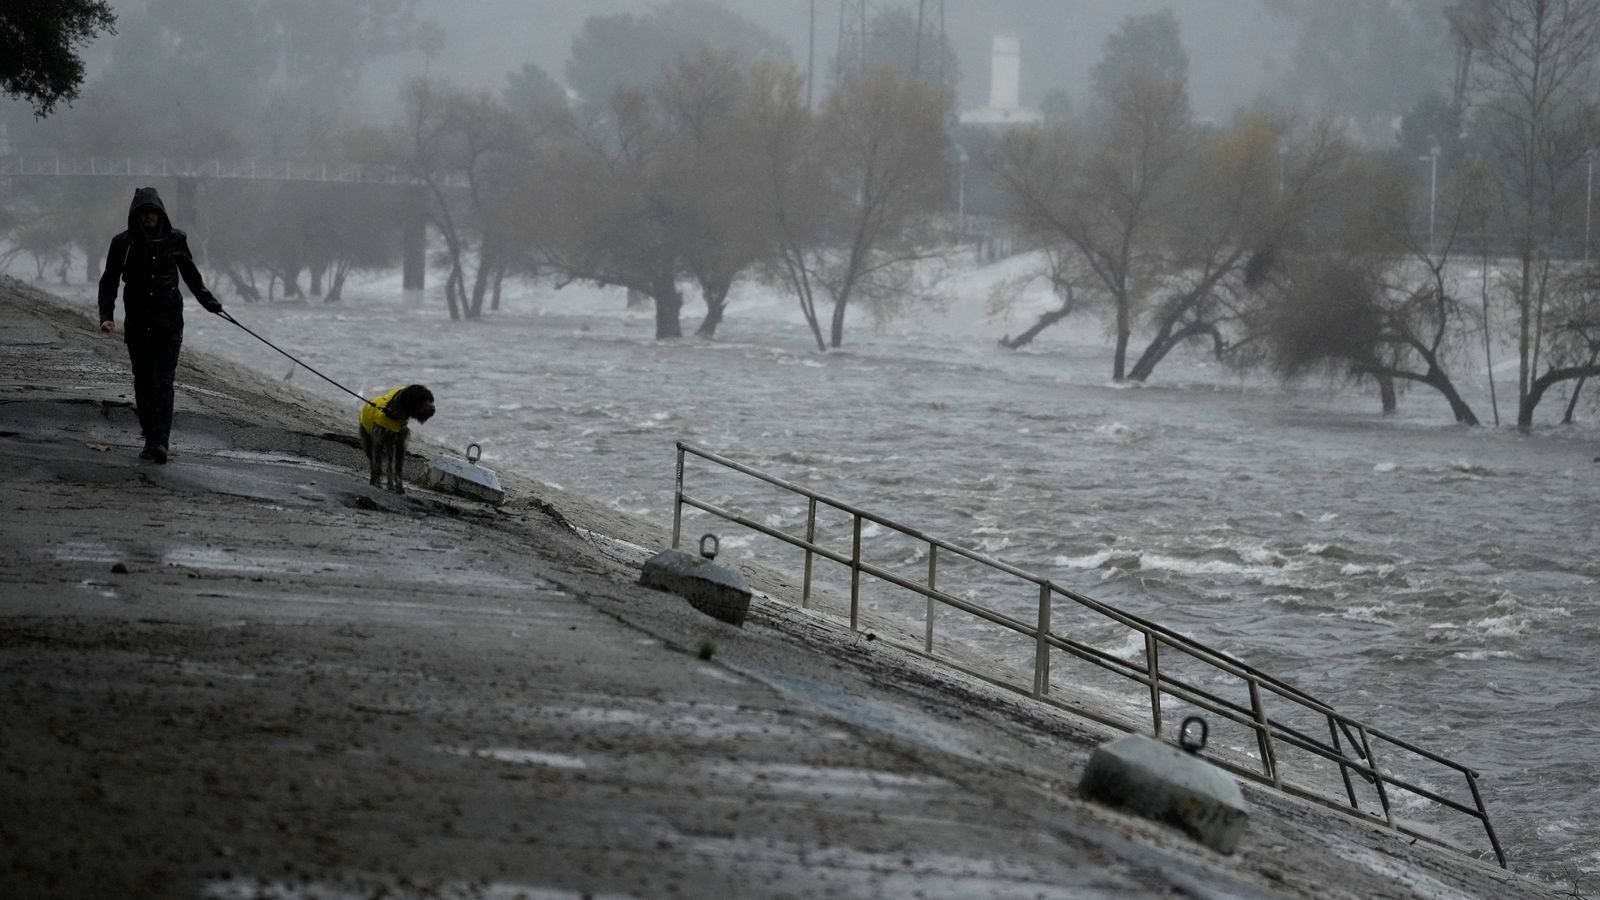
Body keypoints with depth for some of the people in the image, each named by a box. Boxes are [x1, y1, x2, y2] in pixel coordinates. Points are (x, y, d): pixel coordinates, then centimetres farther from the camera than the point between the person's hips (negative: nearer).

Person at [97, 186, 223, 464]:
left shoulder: (175, 240, 2)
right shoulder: (123, 243, 0)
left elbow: (190, 274, 18)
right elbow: (109, 282, 3)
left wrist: (208, 302, 27)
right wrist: (106, 315, -9)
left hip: (169, 323, -1)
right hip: (137, 323, 1)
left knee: (163, 382, -11)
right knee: (143, 383, 6)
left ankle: (160, 441, -20)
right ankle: (150, 438, 15)